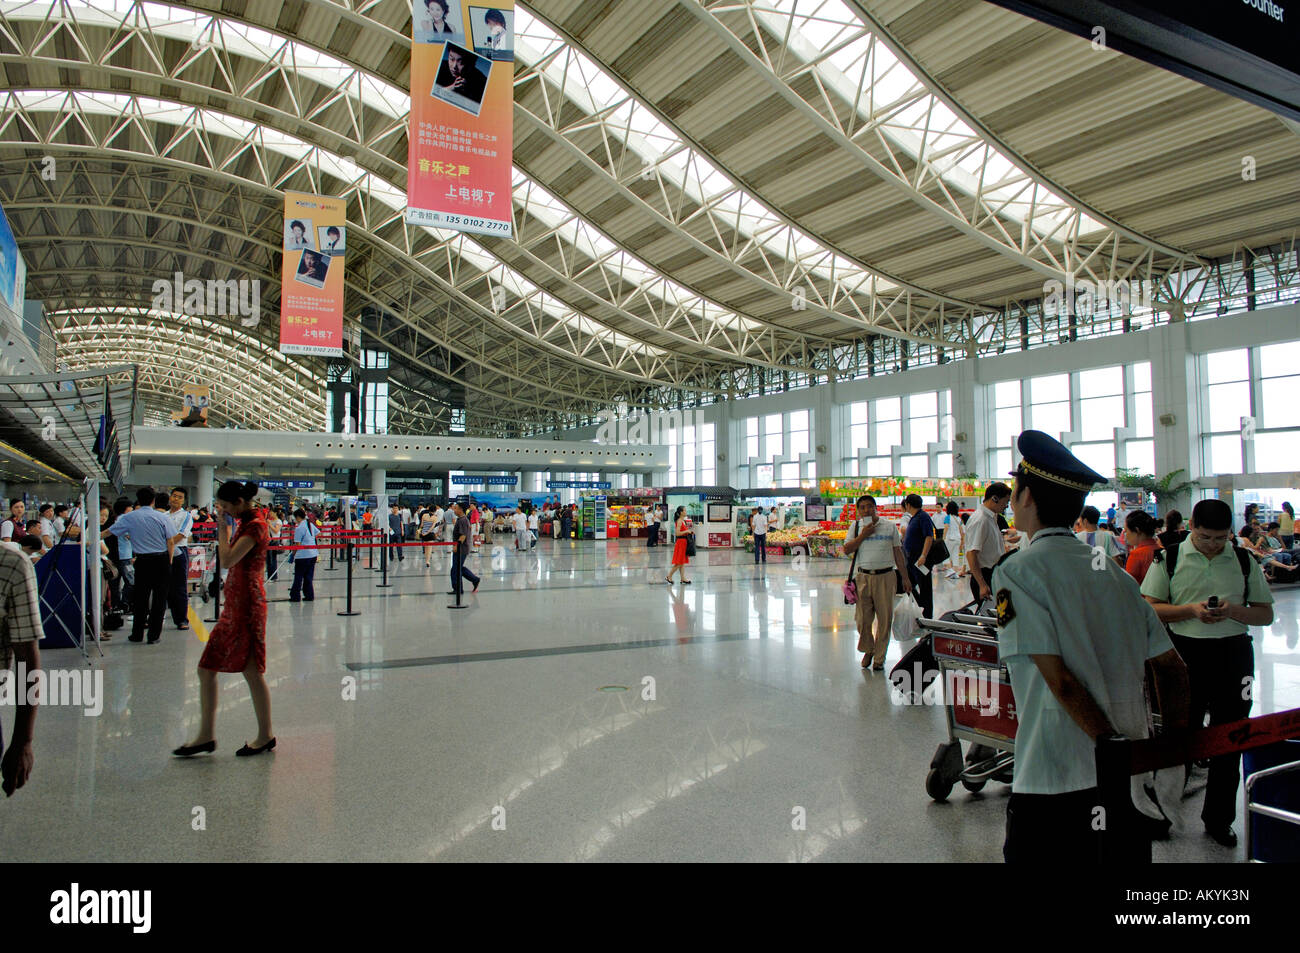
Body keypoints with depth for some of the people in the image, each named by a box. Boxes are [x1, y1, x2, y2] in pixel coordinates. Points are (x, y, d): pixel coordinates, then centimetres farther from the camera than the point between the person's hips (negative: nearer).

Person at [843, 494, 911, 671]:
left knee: (885, 620, 2)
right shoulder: (856, 527, 7)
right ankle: (868, 651, 26)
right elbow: (847, 549, -1)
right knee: (863, 619, 1)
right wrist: (863, 535, -11)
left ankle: (879, 658, 15)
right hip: (863, 577, 0)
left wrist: (905, 578, 9)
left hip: (886, 576, 0)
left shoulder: (889, 527, 7)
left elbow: (898, 553, 11)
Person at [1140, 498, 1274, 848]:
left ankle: (1219, 819, 23)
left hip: (1234, 653, 2)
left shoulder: (1244, 562, 6)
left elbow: (1266, 614, 9)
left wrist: (1234, 610, -12)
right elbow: (1150, 609, 0)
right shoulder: (1169, 559, 1)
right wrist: (1192, 610, -15)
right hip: (1184, 652, -2)